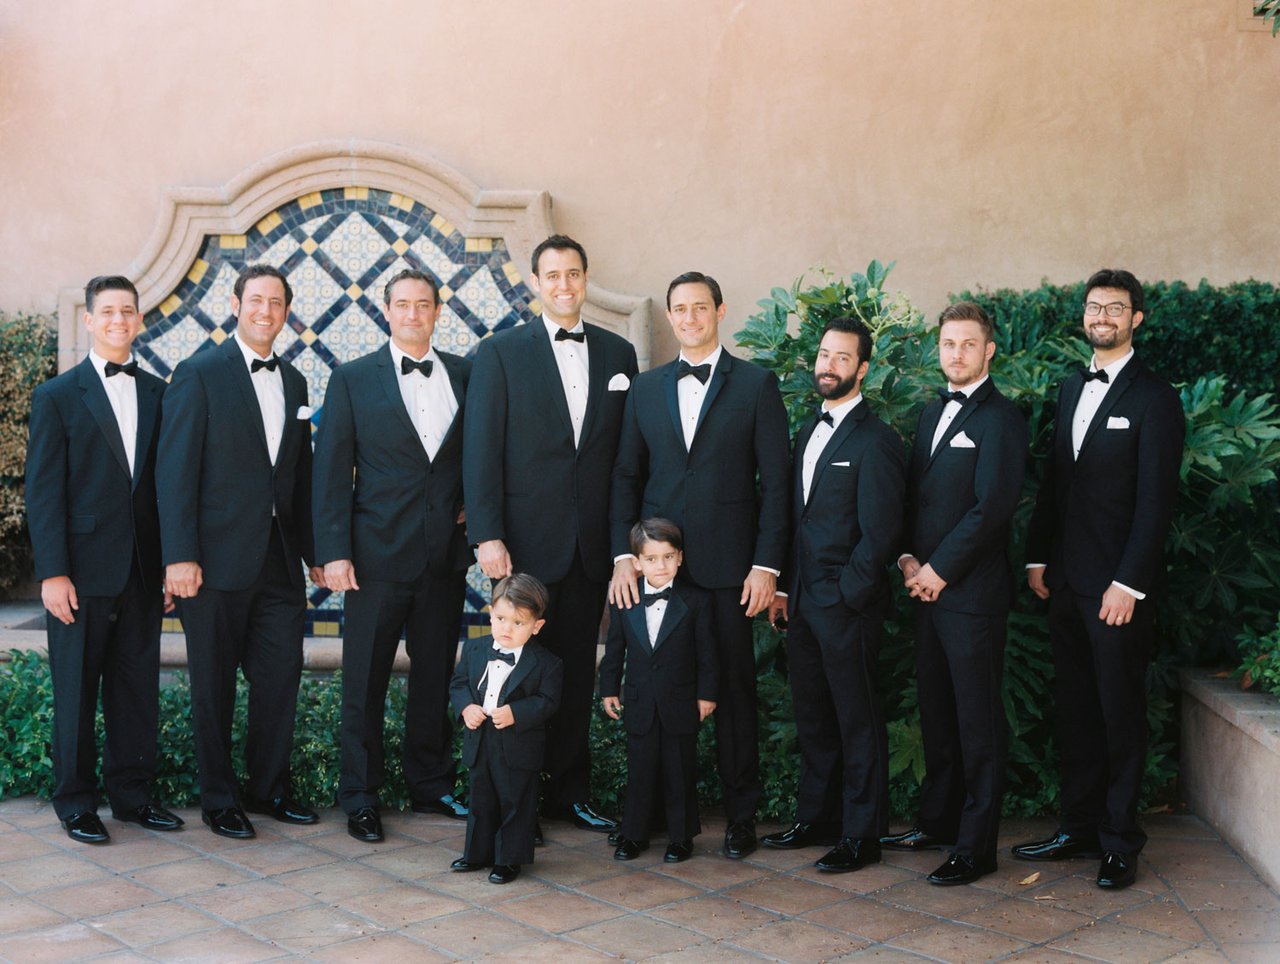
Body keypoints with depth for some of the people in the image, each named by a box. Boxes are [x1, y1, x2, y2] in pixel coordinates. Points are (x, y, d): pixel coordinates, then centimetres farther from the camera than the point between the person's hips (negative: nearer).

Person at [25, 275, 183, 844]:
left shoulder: (157, 393, 10)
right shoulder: (58, 397, 0)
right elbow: (43, 492, -4)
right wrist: (52, 573, -12)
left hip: (142, 571, 4)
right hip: (83, 571, -3)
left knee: (138, 686, 9)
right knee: (76, 691, 5)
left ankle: (132, 794, 20)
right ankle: (76, 804, 16)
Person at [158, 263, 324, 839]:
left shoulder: (293, 382, 14)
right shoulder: (200, 375, -5)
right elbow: (175, 470, -10)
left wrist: (314, 551, 15)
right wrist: (180, 556, -16)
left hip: (279, 558, 5)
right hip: (219, 557, -5)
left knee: (281, 676, 7)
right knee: (214, 684, 5)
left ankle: (269, 787, 23)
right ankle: (219, 798, 18)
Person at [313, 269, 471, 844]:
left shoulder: (465, 375, 7)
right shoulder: (352, 380, 0)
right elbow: (332, 472, -2)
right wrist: (334, 552, -9)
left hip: (447, 553, 3)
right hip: (379, 553, -3)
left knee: (436, 676, 12)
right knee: (365, 682, 4)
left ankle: (431, 786, 26)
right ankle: (360, 800, 15)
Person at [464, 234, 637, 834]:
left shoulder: (618, 353, 10)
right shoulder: (501, 353, 0)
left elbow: (627, 453, 10)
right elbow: (480, 450, -5)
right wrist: (487, 536, -13)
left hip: (591, 545, 3)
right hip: (526, 540, -3)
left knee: (577, 671, 10)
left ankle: (569, 793, 21)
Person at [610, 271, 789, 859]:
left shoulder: (756, 385, 3)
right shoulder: (646, 388, 13)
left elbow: (775, 482, 0)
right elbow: (626, 476, 11)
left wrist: (767, 565, -7)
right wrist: (623, 555, 0)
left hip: (728, 567, -2)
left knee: (734, 688, 3)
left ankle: (741, 816, 13)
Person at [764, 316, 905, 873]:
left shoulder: (874, 441, -11)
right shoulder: (808, 434, 15)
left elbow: (879, 534, -14)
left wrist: (847, 595, -14)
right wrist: (785, 588, 10)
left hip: (847, 605, -8)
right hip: (803, 601, 8)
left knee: (857, 721, 2)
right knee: (812, 716, 15)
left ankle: (861, 835, 11)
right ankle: (816, 817, 27)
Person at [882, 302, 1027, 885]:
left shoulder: (1000, 417, -9)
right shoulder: (932, 413, 16)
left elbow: (991, 505, -16)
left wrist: (940, 569, -13)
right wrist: (909, 558, 2)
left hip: (972, 592, -8)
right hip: (928, 589, 8)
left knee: (979, 722, -1)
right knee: (935, 712, 15)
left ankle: (975, 847, 6)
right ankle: (936, 822, 27)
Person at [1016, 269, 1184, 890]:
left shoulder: (1154, 397, -7)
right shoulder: (1072, 389, 14)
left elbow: (1157, 499, -12)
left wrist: (1128, 583, -16)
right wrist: (1038, 557, 10)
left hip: (1119, 589, -6)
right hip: (1066, 583, 6)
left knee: (1121, 715, 3)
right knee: (1075, 709, 12)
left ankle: (1119, 842, 13)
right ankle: (1078, 827, 23)